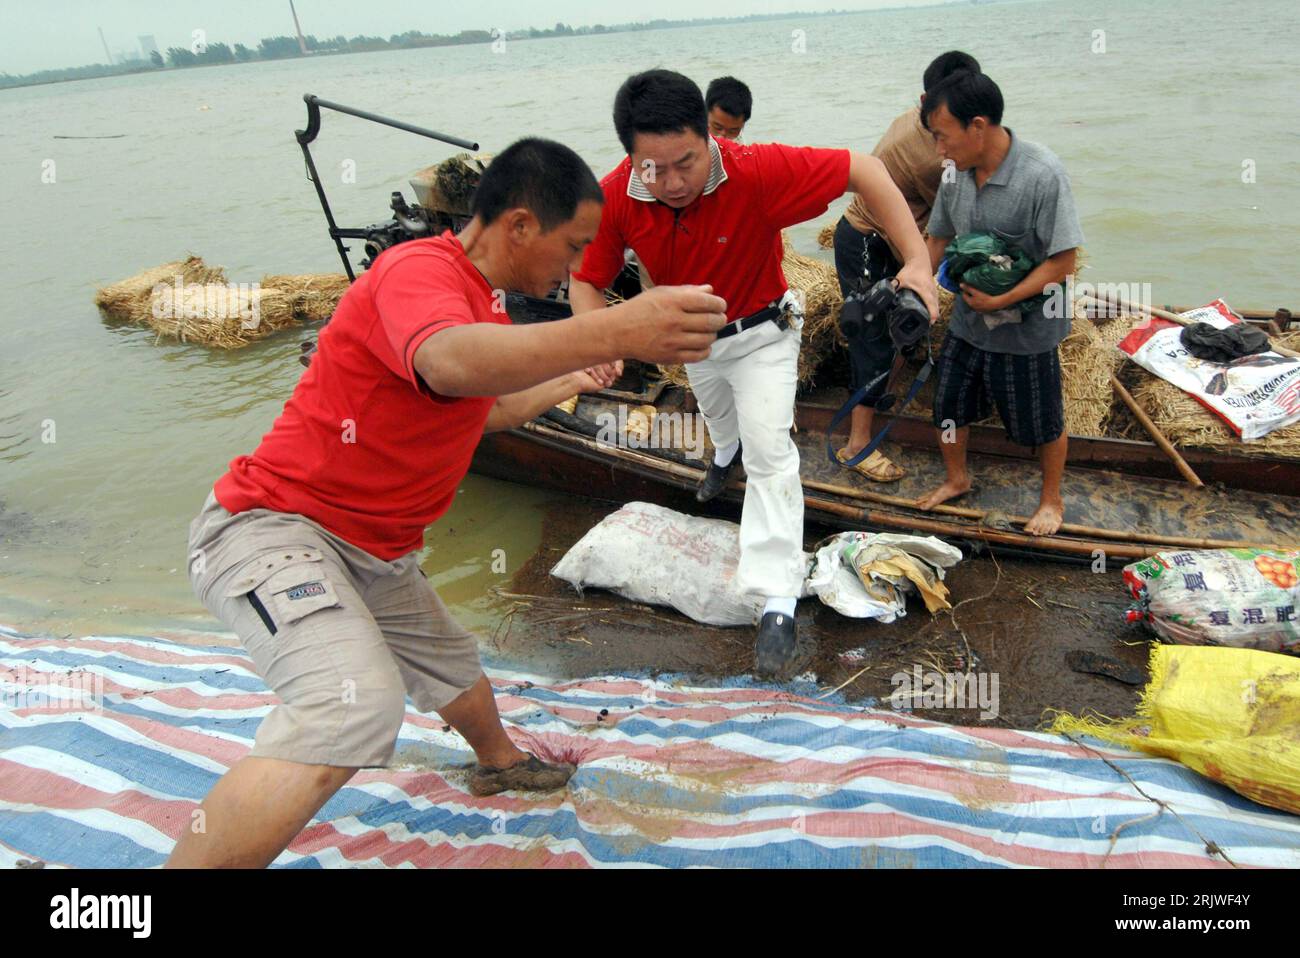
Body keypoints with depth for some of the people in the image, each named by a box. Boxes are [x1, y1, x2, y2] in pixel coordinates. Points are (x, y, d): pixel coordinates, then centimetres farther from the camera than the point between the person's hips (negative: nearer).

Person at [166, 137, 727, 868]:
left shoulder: (483, 302, 9)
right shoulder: (419, 270, -23)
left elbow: (477, 410, 27)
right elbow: (450, 363, -48)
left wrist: (570, 382, 32)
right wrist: (610, 333, -59)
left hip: (375, 553, 9)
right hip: (277, 526, -9)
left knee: (450, 663, 26)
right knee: (357, 705, -31)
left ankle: (499, 760, 56)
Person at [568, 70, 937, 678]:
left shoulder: (757, 172, -37)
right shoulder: (615, 197, -28)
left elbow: (861, 170, -31)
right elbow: (587, 280, -17)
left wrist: (916, 259, -41)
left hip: (760, 331, -4)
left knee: (769, 453, -12)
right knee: (717, 413, 32)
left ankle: (777, 607, -7)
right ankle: (726, 453, 71)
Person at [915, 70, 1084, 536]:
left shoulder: (1042, 173, -24)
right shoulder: (957, 172, -6)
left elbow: (1063, 261, -22)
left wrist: (1001, 301, -26)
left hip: (1028, 328, -5)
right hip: (966, 321, 5)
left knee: (1042, 421, 13)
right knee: (948, 404, 17)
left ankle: (1051, 499, 37)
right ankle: (956, 479, 43)